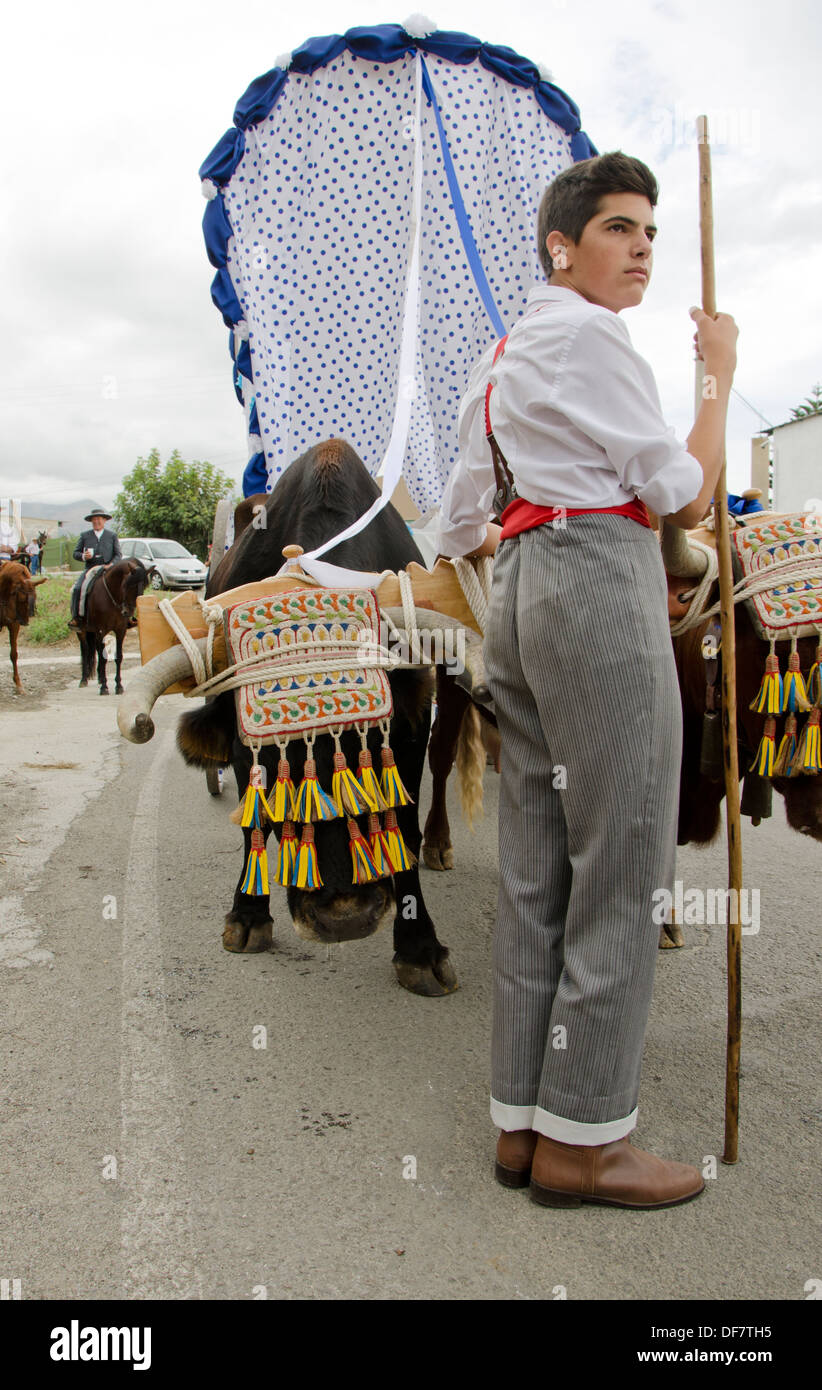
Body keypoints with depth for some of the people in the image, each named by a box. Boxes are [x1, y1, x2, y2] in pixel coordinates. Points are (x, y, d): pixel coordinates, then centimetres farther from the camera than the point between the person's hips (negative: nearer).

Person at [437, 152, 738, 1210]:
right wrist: (721, 372, 7)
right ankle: (582, 1136, 5)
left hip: (518, 597, 10)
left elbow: (456, 529, 23)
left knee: (537, 864, 8)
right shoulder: (587, 335, -4)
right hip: (600, 581, -9)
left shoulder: (501, 360, 24)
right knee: (621, 861, -4)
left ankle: (522, 1121, 16)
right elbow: (685, 497, -6)